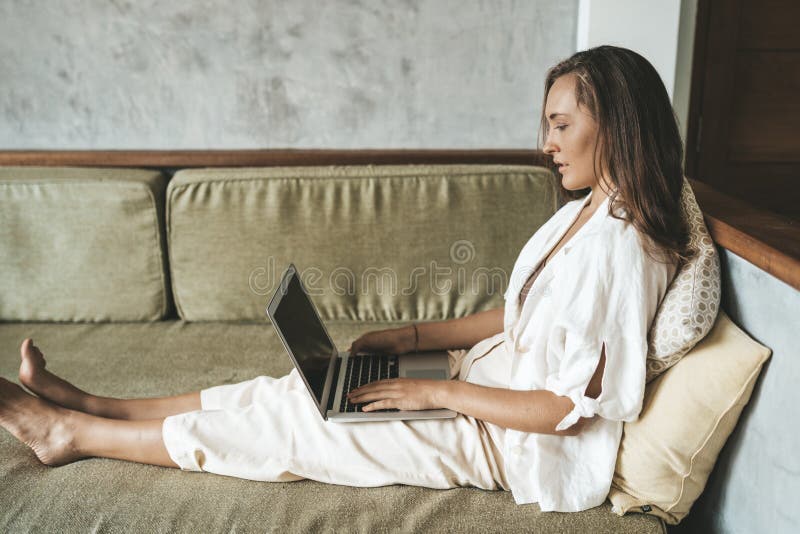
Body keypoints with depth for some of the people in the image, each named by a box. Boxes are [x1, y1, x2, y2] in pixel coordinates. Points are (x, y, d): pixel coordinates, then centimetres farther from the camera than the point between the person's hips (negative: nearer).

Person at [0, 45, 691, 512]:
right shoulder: (584, 210, 6)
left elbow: (569, 406, -24)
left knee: (292, 424, -7)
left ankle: (75, 434, 10)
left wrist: (436, 392, -19)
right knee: (297, 388, 3)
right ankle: (87, 405, 15)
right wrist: (410, 335, 5)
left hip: (507, 439, -8)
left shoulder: (619, 249, -24)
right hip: (485, 383, 8)